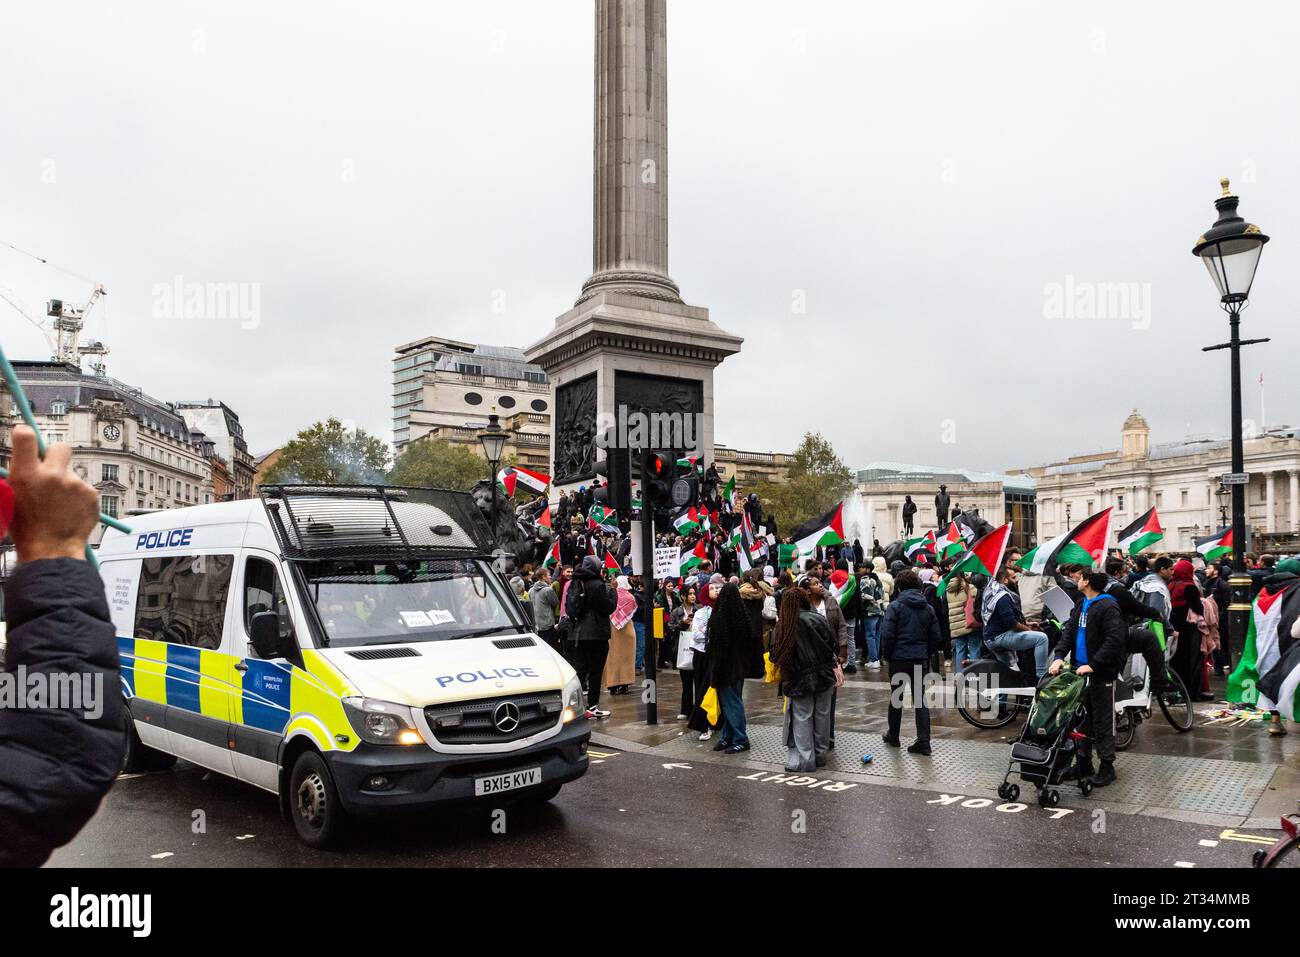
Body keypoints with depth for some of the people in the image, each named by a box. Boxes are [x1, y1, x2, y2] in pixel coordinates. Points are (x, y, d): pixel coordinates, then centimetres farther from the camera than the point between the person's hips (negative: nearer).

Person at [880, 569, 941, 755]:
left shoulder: (895, 606, -8)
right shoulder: (928, 608, 6)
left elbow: (887, 635, -12)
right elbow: (935, 636, 8)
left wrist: (887, 656, 1)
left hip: (899, 658, -3)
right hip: (921, 660, 3)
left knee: (896, 698, 12)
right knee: (921, 700, 5)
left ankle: (893, 736, 24)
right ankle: (923, 742, -2)